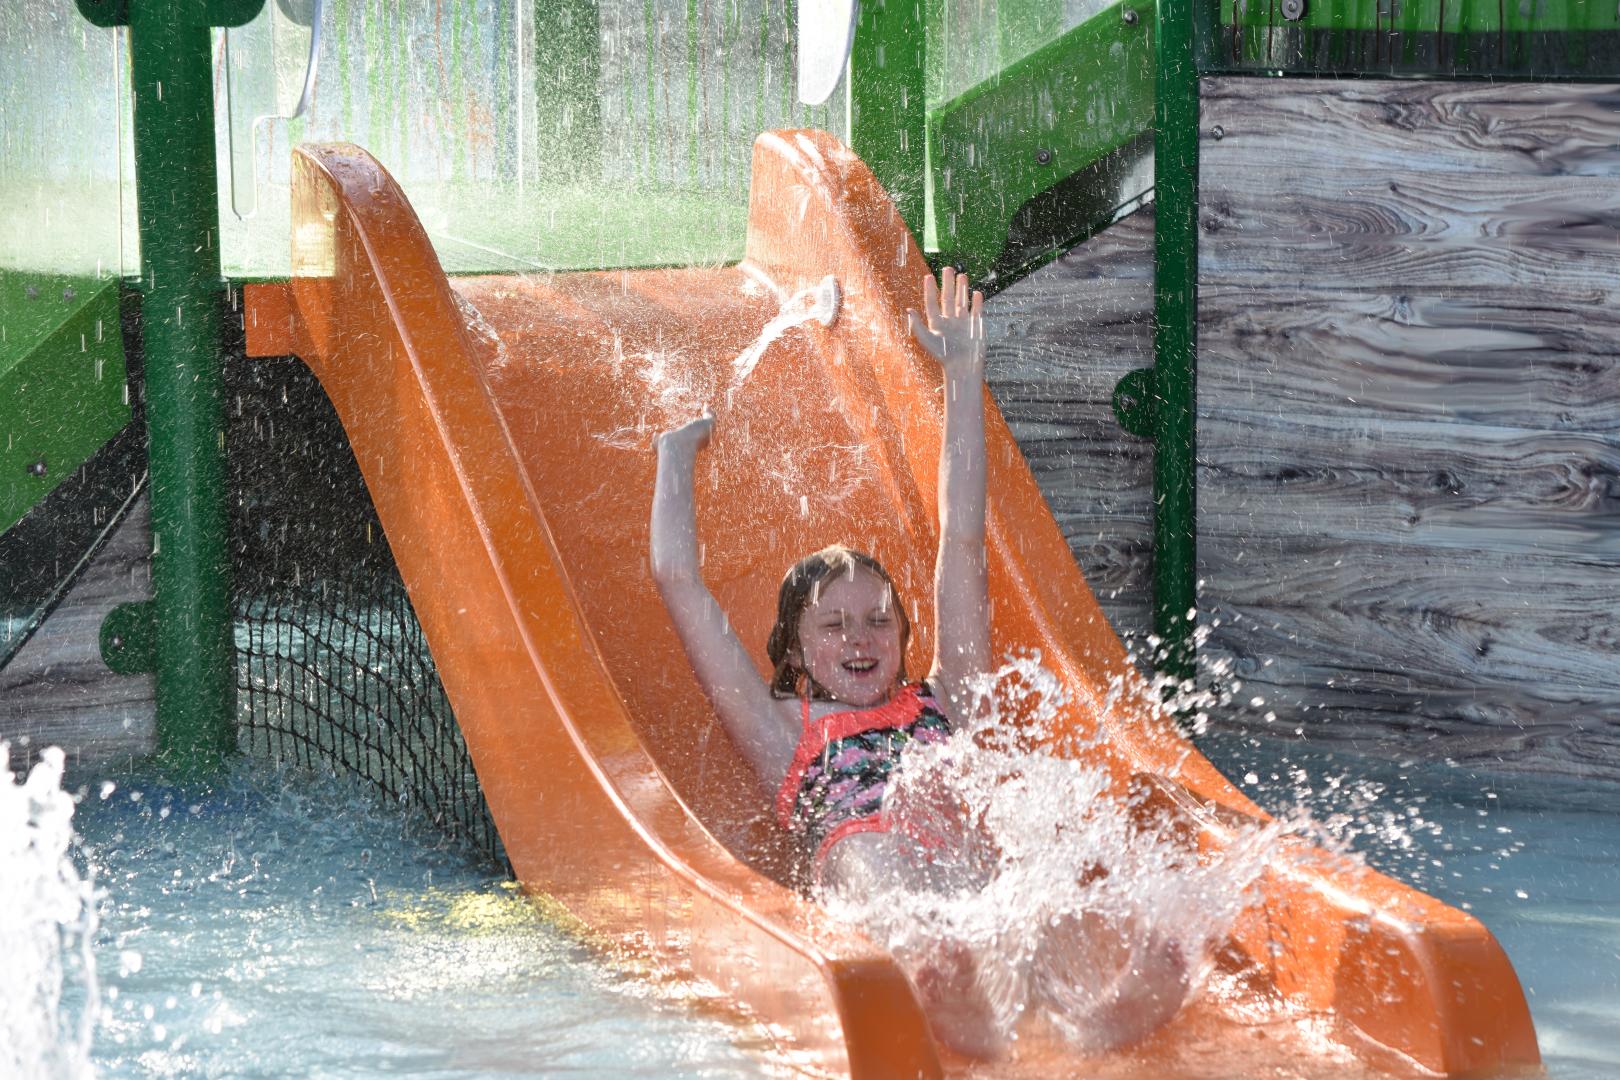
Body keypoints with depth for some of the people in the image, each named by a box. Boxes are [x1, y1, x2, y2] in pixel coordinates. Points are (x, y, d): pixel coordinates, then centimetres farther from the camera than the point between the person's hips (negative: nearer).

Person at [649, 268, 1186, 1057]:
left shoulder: (943, 708, 37)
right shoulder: (787, 730, 34)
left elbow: (962, 547, 39)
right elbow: (677, 579, 35)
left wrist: (964, 378, 43)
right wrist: (677, 456, 50)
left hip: (972, 868, 3)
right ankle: (957, 1003, -73)